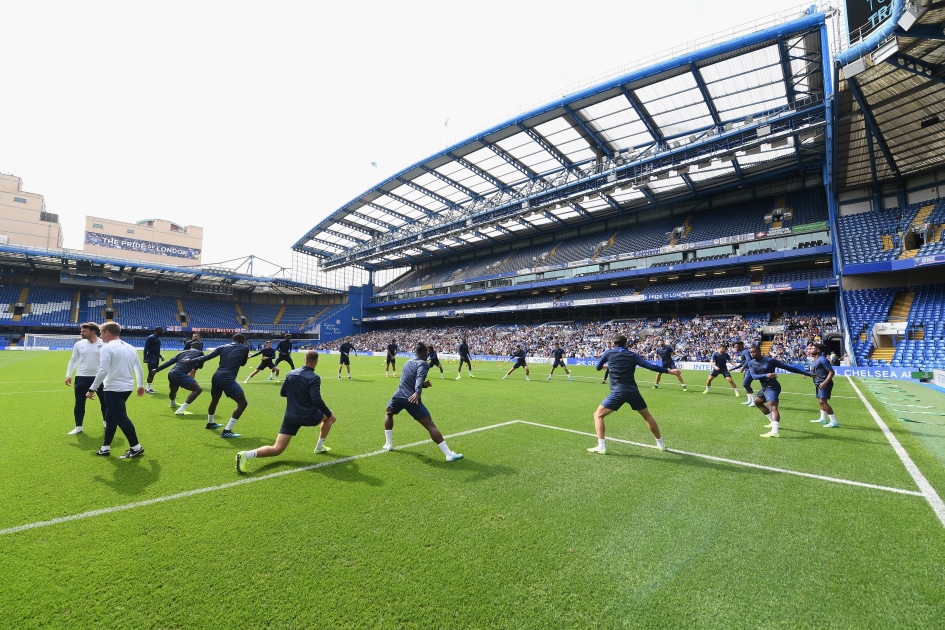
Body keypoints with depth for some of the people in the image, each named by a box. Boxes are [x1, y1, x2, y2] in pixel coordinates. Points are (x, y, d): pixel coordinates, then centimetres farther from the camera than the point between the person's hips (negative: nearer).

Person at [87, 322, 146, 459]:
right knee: (111, 416, 18)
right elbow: (139, 368, 16)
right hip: (127, 387, 8)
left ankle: (136, 447, 0)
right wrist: (140, 385, 26)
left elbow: (103, 371, -20)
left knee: (121, 418, -2)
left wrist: (92, 389, -14)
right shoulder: (130, 347, 11)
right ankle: (106, 447, 23)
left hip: (114, 388, -8)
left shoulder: (107, 348, -12)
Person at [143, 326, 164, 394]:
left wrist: (160, 356, 20)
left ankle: (148, 388, 18)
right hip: (151, 358, -9)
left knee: (153, 373, 11)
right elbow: (146, 348, -14)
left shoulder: (158, 338, 16)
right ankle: (148, 389, -4)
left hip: (156, 358, 9)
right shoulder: (150, 338, -10)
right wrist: (145, 358, -20)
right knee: (151, 373, -8)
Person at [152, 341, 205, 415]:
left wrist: (157, 369, 27)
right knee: (198, 389, -10)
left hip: (171, 374, 8)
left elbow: (169, 362, 22)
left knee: (173, 390, 36)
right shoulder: (199, 353, 11)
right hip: (180, 374, -8)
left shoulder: (183, 352, 25)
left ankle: (173, 404, 68)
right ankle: (181, 410, -17)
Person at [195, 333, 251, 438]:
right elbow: (242, 363, 20)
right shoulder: (245, 348, 7)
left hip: (216, 376, 7)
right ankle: (227, 431, -9)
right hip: (227, 378, -7)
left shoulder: (223, 347, 15)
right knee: (243, 403, -4)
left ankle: (210, 423, 56)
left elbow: (207, 357, 5)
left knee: (214, 400, 31)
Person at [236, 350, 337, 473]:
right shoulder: (314, 378, -14)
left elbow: (282, 393, 16)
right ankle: (319, 447, 28)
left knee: (277, 449, 5)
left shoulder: (290, 374, 6)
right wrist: (329, 414, -12)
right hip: (308, 416, -5)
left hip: (290, 417, 5)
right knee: (329, 417, 25)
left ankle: (247, 455, -20)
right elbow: (316, 400, -23)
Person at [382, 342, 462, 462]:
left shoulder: (408, 363, 22)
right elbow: (420, 378, -21)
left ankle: (388, 444, 36)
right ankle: (448, 454, -10)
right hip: (412, 399, -6)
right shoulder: (424, 364, 1)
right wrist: (418, 392, -35)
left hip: (398, 396, 6)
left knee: (388, 414, 37)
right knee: (430, 425, -6)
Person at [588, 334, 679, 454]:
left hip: (618, 392, -3)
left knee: (598, 415, 6)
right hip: (633, 391, 3)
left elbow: (598, 368, 21)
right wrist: (670, 371, 9)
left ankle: (601, 447, -5)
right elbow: (651, 366, 0)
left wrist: (606, 366, 45)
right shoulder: (632, 355, 8)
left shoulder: (609, 353, 6)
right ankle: (660, 444, 36)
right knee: (648, 416, 25)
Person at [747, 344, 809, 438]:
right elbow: (754, 376, -11)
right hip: (764, 387, 9)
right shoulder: (751, 363, 3)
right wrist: (766, 375, -29)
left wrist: (804, 373, -7)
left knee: (772, 406, -23)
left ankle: (775, 432, -39)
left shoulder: (770, 360, -11)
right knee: (757, 402, 25)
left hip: (772, 387, -9)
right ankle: (775, 423, 35)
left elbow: (786, 367, -7)